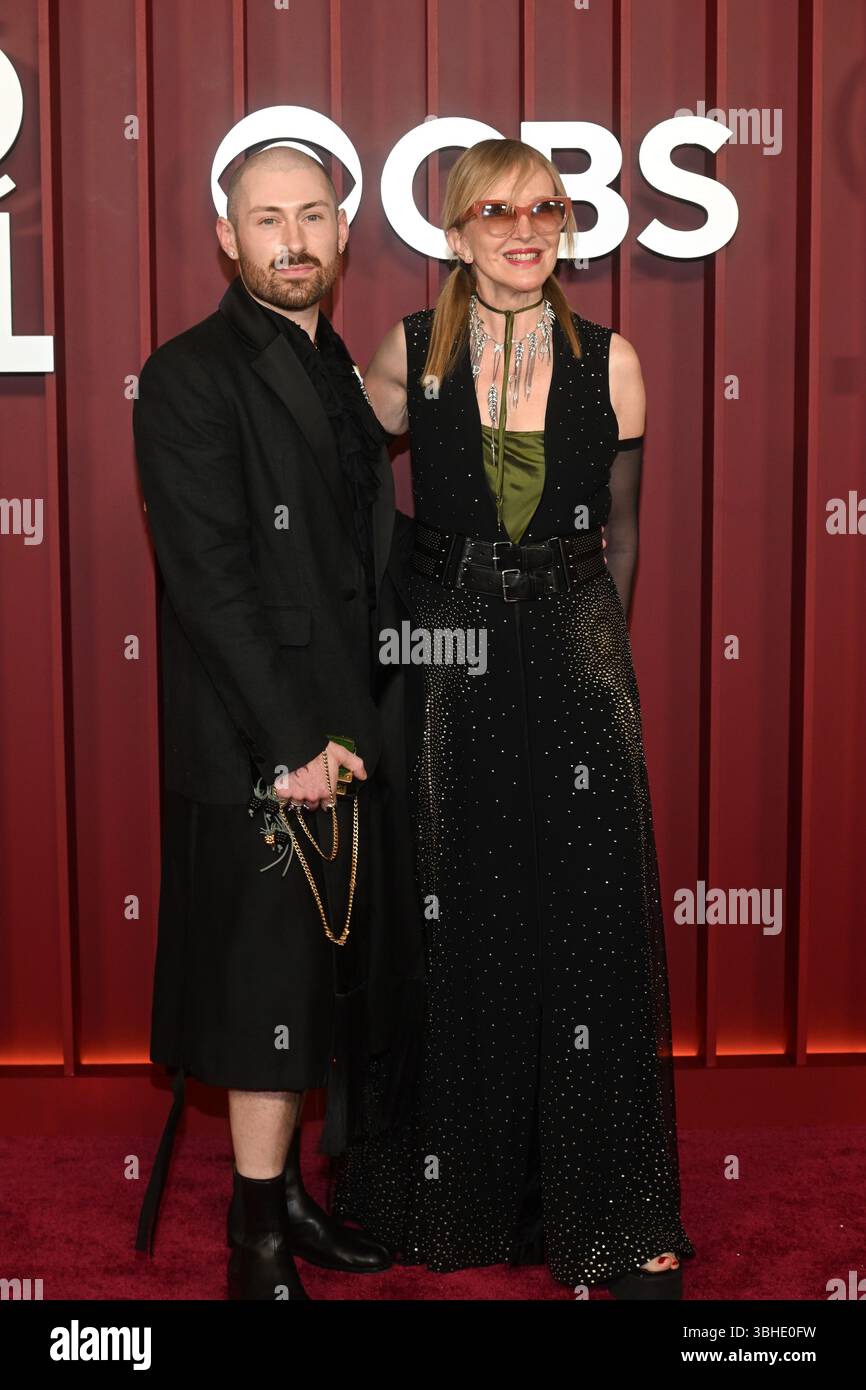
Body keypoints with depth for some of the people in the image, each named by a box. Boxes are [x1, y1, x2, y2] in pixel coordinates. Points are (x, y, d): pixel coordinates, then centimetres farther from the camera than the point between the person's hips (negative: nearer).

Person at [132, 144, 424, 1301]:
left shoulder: (344, 372, 14)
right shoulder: (189, 378, -9)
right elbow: (211, 584, -15)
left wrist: (368, 725, 6)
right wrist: (294, 744, -17)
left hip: (351, 740, 7)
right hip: (258, 756, -7)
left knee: (324, 990, 14)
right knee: (268, 996, 2)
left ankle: (284, 1191, 30)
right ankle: (260, 1244, 17)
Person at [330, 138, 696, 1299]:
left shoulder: (608, 361, 1)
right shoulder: (410, 352, 0)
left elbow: (621, 529, 11)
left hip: (575, 654, 0)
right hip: (444, 651, 0)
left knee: (590, 929, 1)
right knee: (449, 929, 6)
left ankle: (613, 1218, 14)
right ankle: (451, 1188, 25)